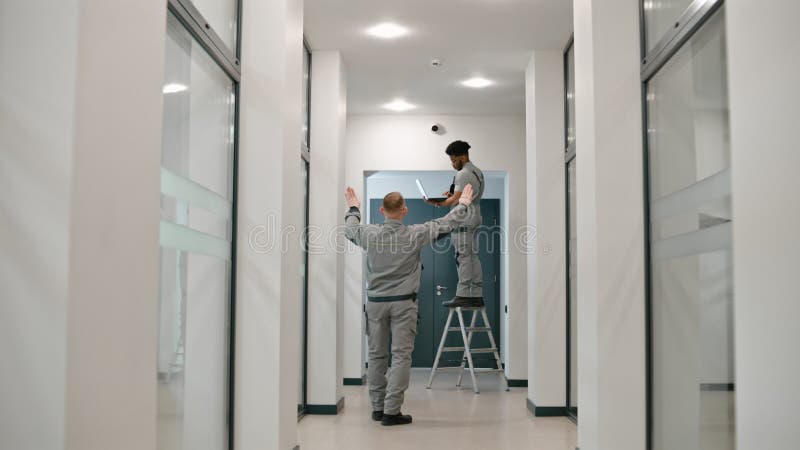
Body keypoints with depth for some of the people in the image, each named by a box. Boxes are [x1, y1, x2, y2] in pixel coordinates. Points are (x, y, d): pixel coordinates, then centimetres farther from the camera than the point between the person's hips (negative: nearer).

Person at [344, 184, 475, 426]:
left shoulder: (369, 234, -3)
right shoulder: (415, 234, -9)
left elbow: (349, 229, 20)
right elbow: (447, 223, 3)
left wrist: (354, 208, 40)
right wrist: (464, 204, 22)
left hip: (376, 302, 3)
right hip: (403, 303, -3)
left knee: (377, 356, 11)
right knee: (401, 356, -1)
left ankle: (378, 407, 17)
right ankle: (392, 411, -4)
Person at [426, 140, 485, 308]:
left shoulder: (463, 174, -13)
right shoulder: (478, 172, 18)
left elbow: (456, 200, -18)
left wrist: (438, 202, -8)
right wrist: (453, 195, 14)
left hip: (463, 221, -10)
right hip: (474, 219, 10)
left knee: (463, 258, -8)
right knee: (473, 258, 9)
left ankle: (463, 296, -7)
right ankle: (476, 296, 10)